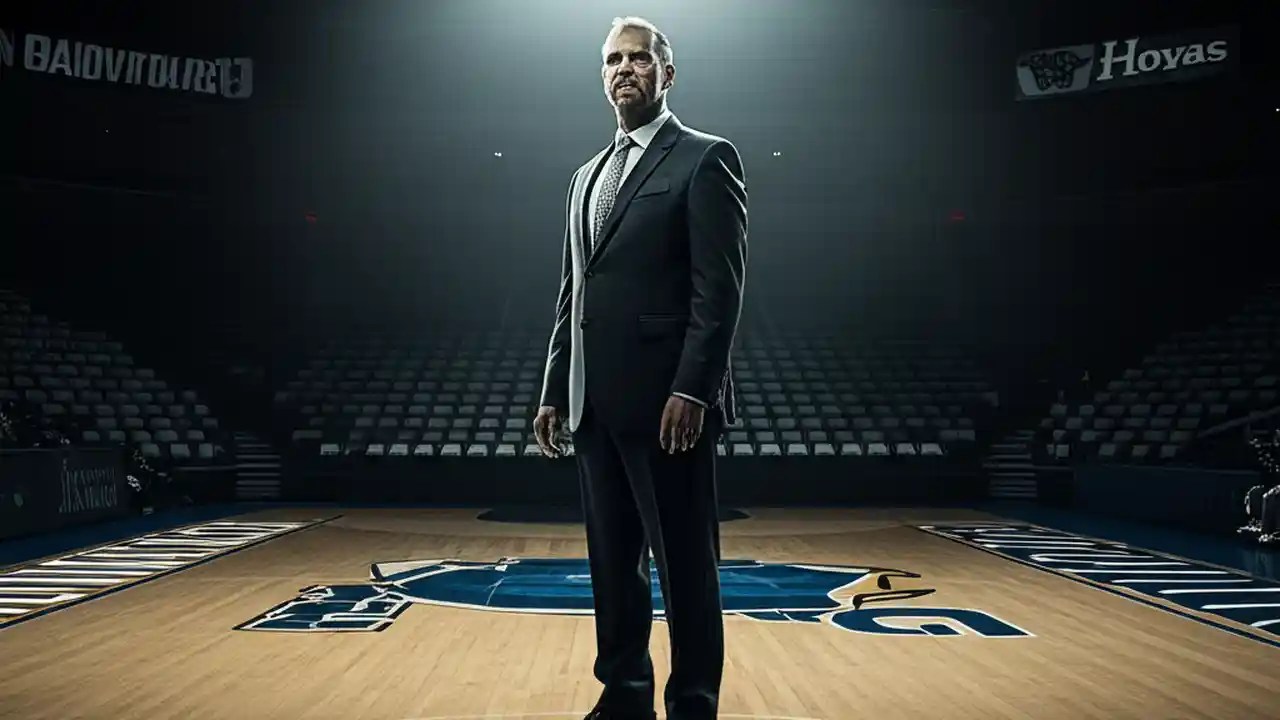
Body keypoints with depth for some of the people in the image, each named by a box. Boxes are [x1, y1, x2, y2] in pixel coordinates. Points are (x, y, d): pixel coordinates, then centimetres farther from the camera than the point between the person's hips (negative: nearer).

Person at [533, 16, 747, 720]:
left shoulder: (706, 159, -2)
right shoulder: (586, 177, 20)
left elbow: (719, 288, -11)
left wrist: (691, 389, -19)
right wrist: (553, 392, 14)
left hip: (665, 399, -7)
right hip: (596, 402, 7)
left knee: (684, 561, 1)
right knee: (611, 558, 12)